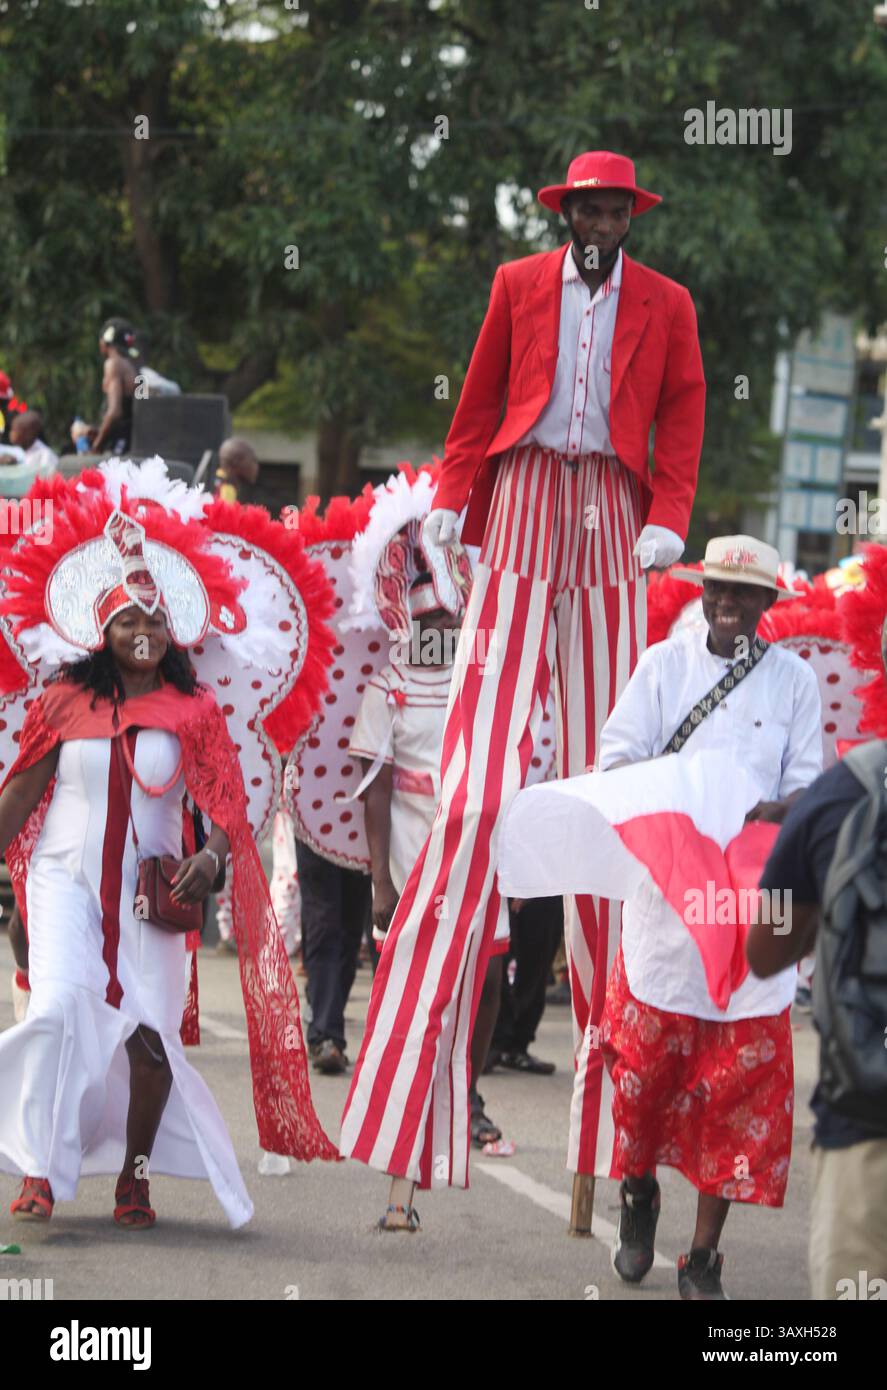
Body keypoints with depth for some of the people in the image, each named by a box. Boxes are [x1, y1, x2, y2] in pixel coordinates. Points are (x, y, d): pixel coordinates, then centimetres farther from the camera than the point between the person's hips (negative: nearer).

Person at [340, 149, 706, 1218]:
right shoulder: (519, 285, 10)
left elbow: (681, 417, 8)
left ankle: (606, 997, 6)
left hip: (609, 510, 1)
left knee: (605, 738, 0)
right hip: (524, 501, -1)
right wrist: (452, 498, 3)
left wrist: (667, 518, -4)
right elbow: (481, 398, 10)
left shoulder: (665, 306, 10)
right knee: (488, 732, -8)